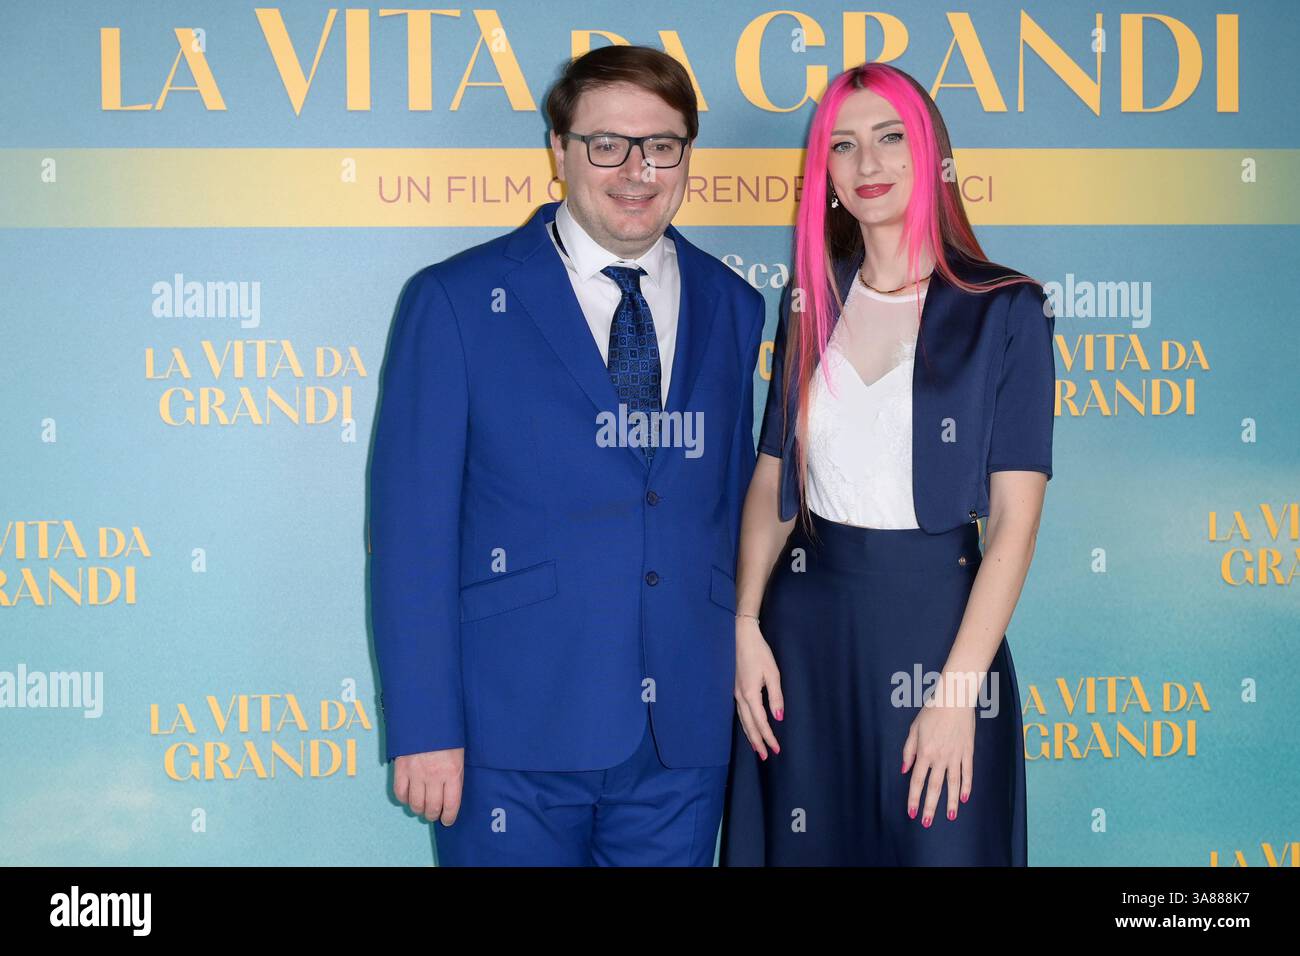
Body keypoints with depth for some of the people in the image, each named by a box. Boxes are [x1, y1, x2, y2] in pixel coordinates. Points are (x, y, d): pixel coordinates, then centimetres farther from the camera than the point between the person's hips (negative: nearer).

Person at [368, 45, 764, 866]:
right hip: (515, 736, -3)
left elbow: (736, 506, 13)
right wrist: (422, 728, -10)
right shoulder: (456, 301, -3)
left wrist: (746, 683, 8)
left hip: (685, 738, 4)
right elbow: (411, 528, -6)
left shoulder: (732, 307, 9)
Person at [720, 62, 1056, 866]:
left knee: (936, 842, 6)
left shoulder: (1005, 310, -6)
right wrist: (746, 627, -4)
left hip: (935, 615, -3)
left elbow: (1016, 518, -10)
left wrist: (958, 693, -16)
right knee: (804, 848, 12)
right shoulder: (811, 303, 6)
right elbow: (772, 478, 9)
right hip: (807, 618, 4)